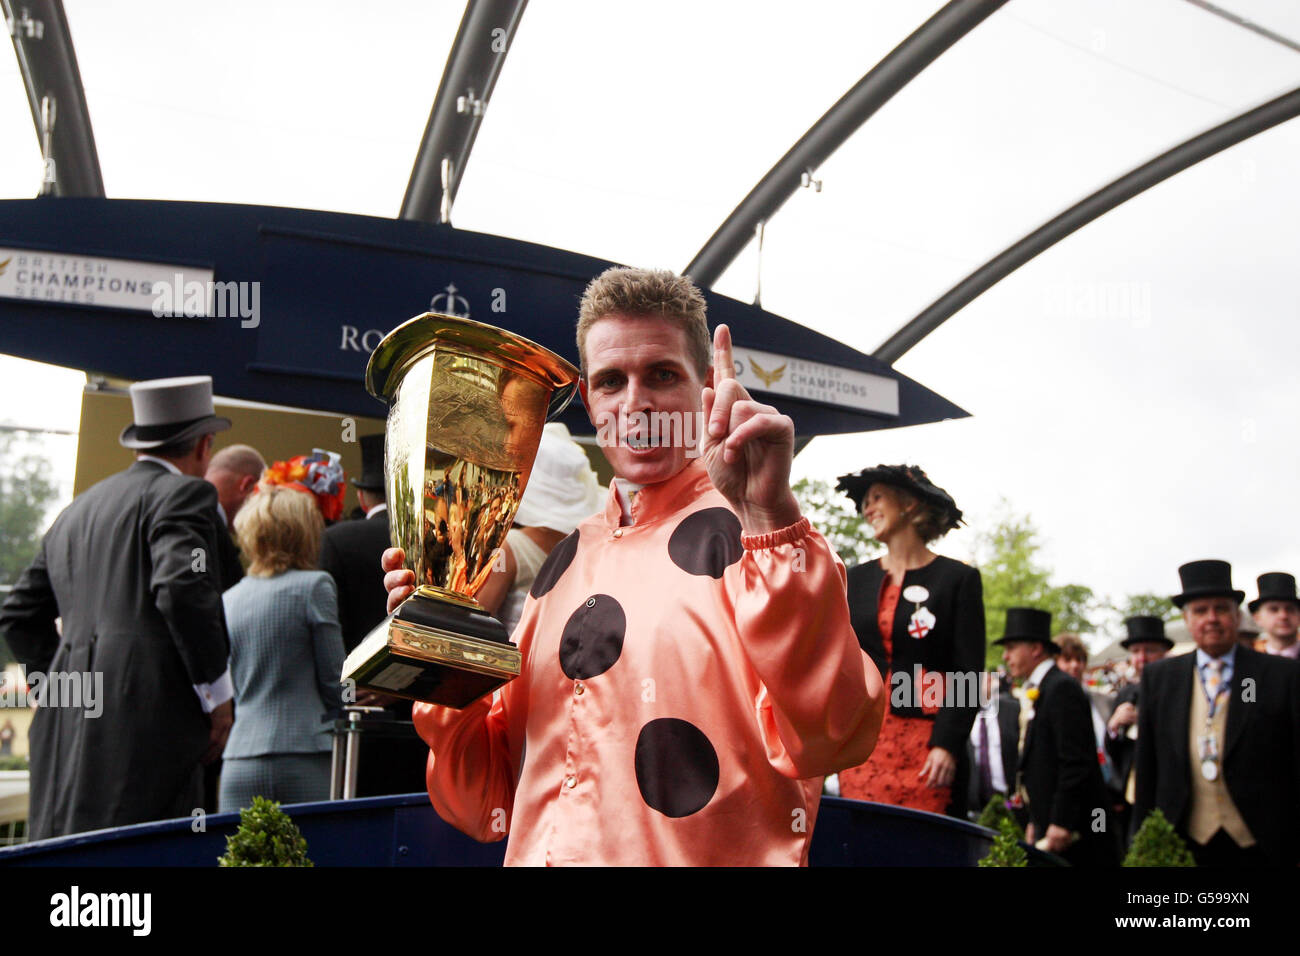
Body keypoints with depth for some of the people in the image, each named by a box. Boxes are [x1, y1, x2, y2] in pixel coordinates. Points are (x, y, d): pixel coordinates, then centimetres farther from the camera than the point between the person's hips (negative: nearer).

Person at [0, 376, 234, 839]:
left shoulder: (77, 511, 24)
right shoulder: (182, 493, -2)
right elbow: (183, 588, -17)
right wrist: (216, 692, -9)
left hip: (67, 722, 8)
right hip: (145, 716, -8)